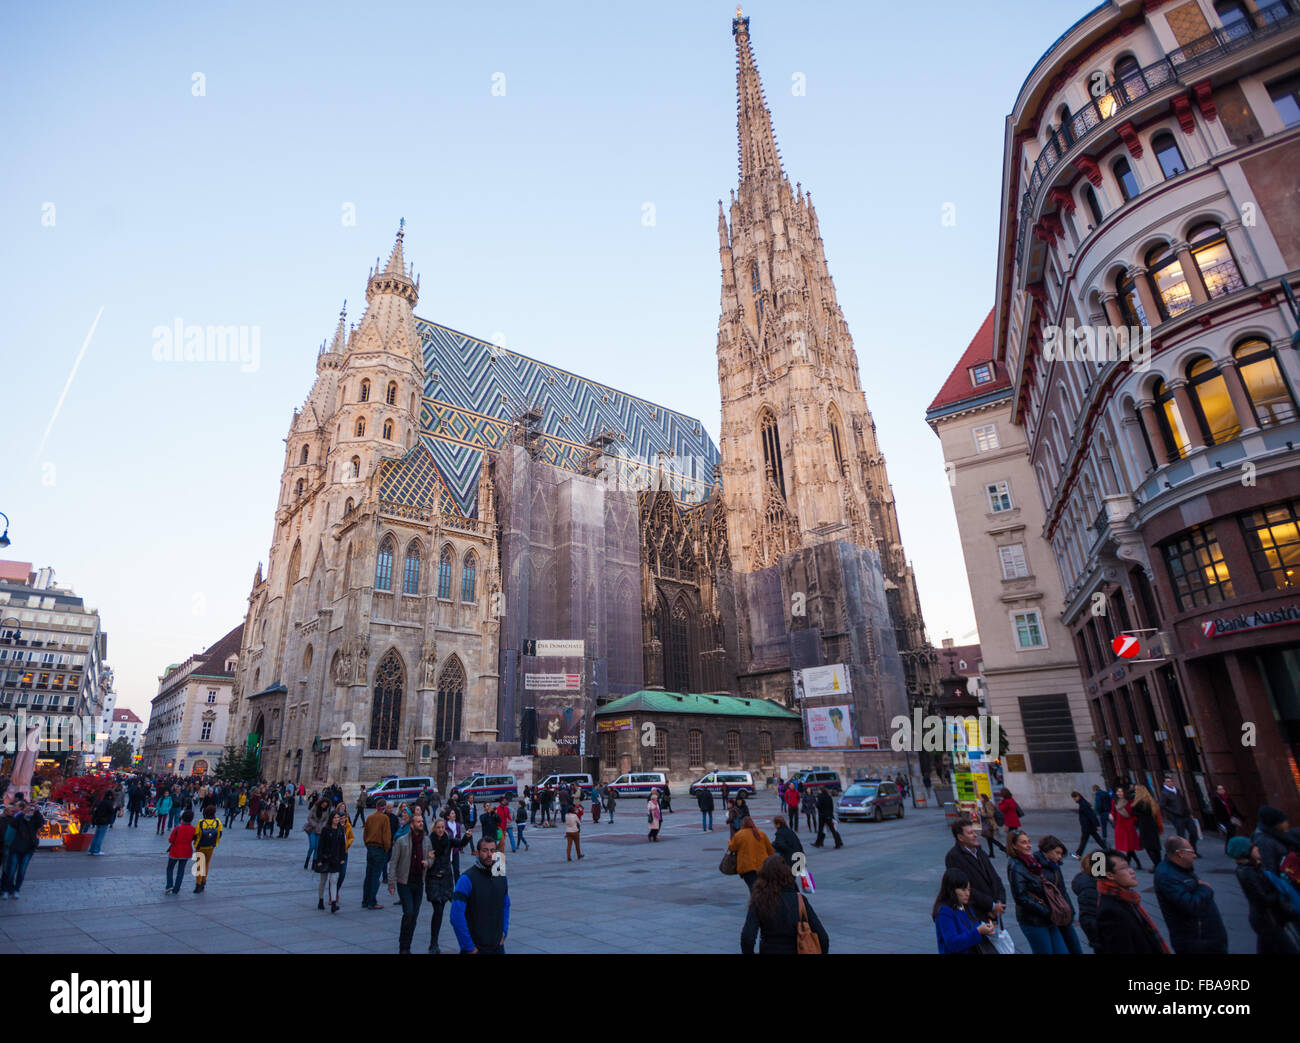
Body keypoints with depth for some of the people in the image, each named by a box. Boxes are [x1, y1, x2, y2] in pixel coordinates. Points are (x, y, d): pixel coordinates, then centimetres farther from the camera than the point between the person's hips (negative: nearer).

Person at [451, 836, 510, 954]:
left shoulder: (501, 875, 1)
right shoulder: (467, 878, -17)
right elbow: (457, 916, -19)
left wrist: (504, 932, 6)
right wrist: (468, 947, -16)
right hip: (476, 947, -5)